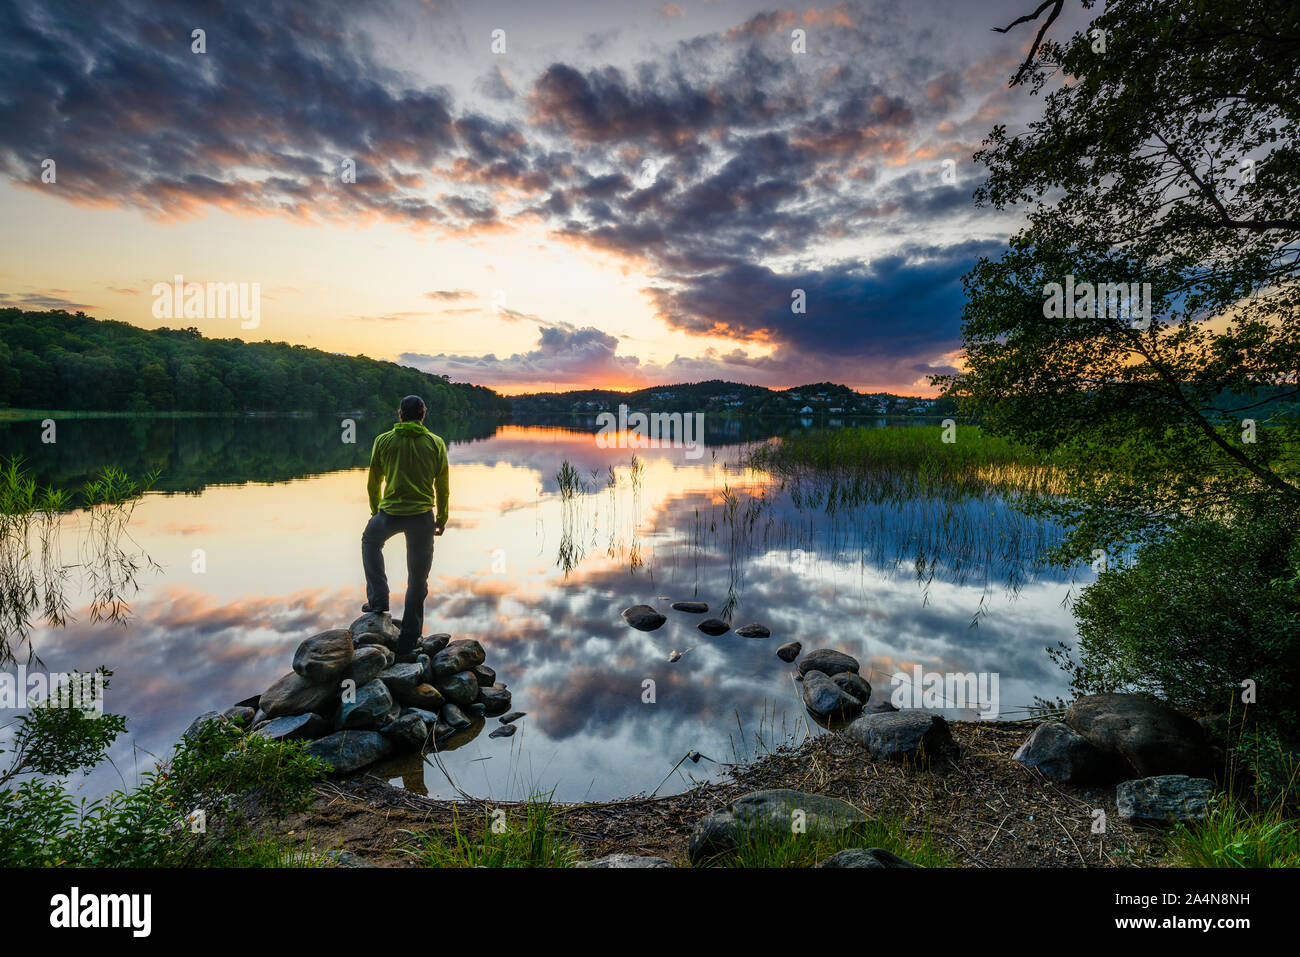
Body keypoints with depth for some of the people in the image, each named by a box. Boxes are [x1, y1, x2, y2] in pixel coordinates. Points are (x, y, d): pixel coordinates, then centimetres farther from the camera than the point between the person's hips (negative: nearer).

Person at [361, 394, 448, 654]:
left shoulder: (383, 441, 3)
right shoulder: (436, 443, 2)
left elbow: (373, 483, 9)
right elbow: (442, 487, 4)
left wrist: (376, 512, 24)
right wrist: (442, 518, 15)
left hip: (389, 513, 0)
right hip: (423, 517, 0)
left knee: (370, 542, 34)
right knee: (418, 579, 10)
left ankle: (378, 600, 25)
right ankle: (408, 640, 16)